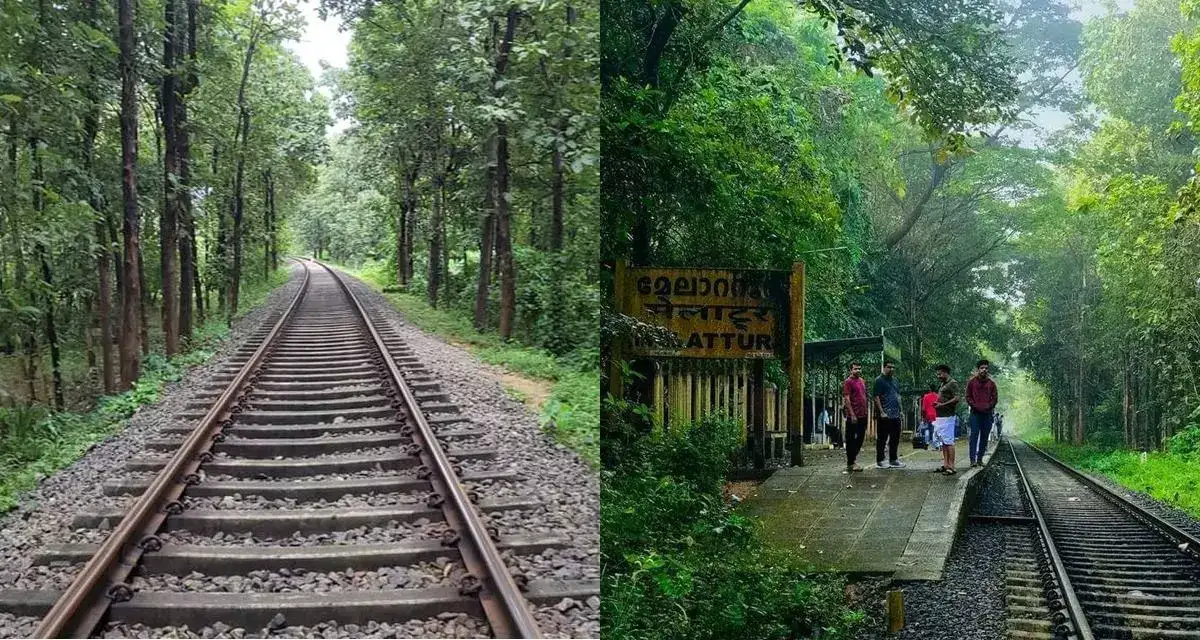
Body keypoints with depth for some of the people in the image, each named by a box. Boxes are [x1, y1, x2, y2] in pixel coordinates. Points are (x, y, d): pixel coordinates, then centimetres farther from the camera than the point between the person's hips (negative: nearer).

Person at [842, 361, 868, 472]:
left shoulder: (862, 381, 16)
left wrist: (866, 412, 17)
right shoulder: (848, 382, -8)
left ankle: (853, 458, 26)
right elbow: (847, 399, -14)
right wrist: (852, 414, -19)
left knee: (860, 438, 14)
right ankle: (850, 463, 3)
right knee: (851, 440, -1)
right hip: (853, 416, -8)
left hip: (862, 416, 8)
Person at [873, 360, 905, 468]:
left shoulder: (895, 381, 17)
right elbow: (876, 397, -12)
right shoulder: (879, 380, -7)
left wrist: (900, 409, 15)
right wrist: (882, 412, -17)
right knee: (882, 439, -2)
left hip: (896, 415, 8)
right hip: (884, 415, -8)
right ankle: (880, 461, 3)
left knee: (895, 439, 11)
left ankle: (893, 460, 20)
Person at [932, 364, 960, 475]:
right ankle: (945, 465, 15)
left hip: (947, 416, -10)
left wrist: (942, 404, -18)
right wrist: (937, 404, 9)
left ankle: (951, 467, -9)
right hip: (940, 416, 10)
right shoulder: (943, 384, 20)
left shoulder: (952, 383, -9)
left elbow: (956, 399, -18)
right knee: (943, 442, 11)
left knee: (949, 442, -9)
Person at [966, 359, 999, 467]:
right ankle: (973, 459, -12)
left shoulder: (991, 383, 10)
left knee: (984, 436, 3)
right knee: (974, 435, -9)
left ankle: (980, 459, 8)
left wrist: (988, 406, -6)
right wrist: (975, 406, -10)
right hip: (975, 412, -3)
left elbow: (994, 398, 10)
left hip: (987, 413, 3)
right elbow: (968, 397, 4)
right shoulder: (972, 381, 4)